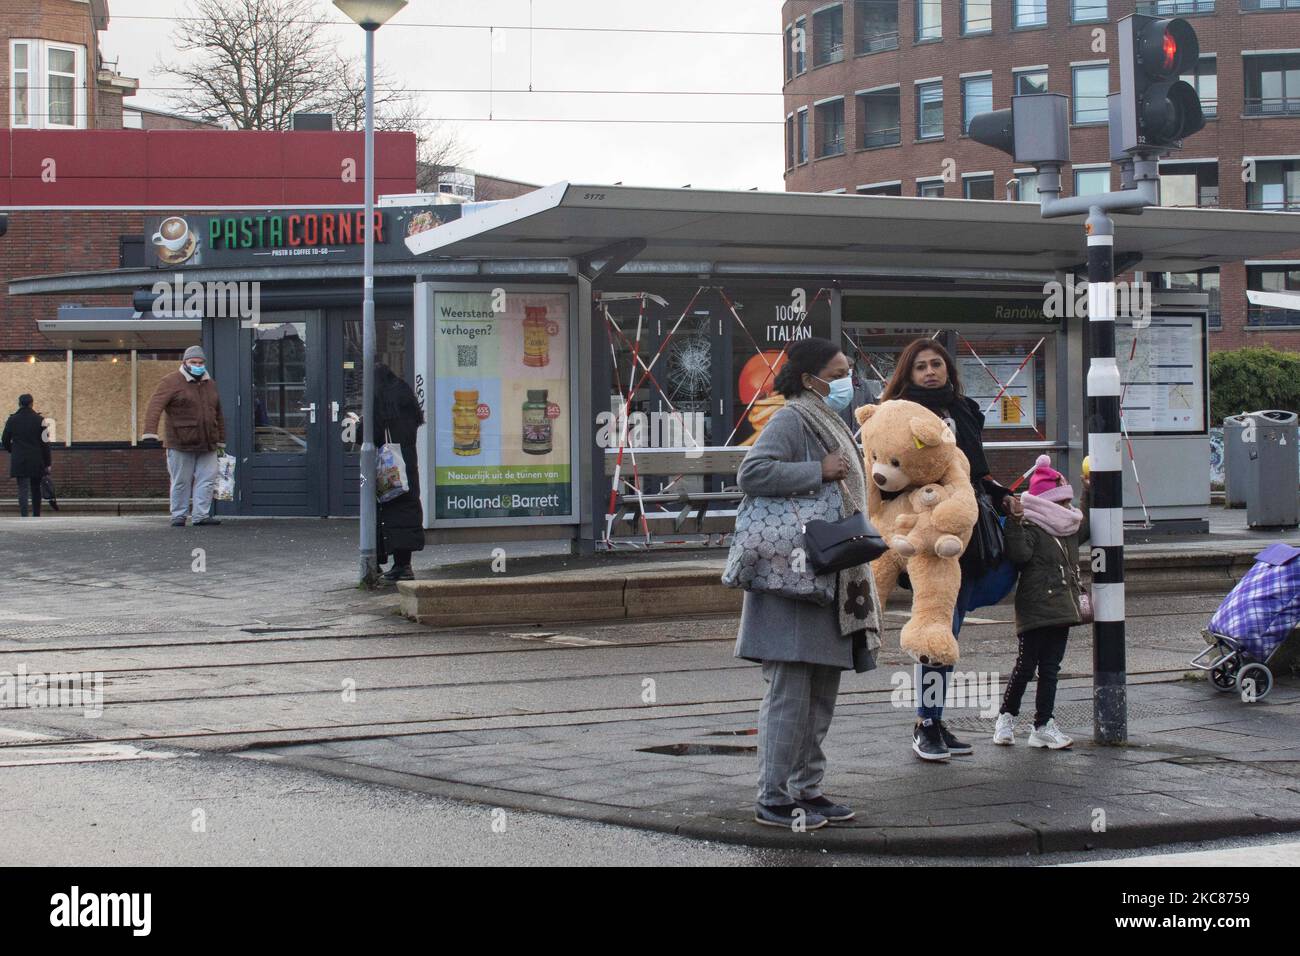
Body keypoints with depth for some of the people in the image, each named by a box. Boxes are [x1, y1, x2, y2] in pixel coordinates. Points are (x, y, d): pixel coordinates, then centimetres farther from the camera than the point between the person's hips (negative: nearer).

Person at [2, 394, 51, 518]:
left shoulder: (12, 420, -1)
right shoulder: (39, 420, -4)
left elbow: (5, 440, 5)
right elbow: (45, 443, -4)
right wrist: (47, 463, 0)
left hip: (19, 461, 0)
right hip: (36, 461, 0)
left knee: (23, 489, -2)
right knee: (36, 489, 14)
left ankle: (24, 517, -15)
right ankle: (36, 516, 20)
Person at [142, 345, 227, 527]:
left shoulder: (210, 384, 15)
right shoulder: (171, 382, -4)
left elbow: (218, 414, 22)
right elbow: (155, 405, -16)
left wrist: (221, 441, 21)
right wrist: (150, 432, -30)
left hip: (207, 444, 5)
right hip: (181, 444, -5)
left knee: (207, 479, -2)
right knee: (181, 481, 1)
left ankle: (201, 515, 0)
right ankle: (178, 516, 10)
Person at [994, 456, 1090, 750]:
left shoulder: (1069, 530, 16)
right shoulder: (1030, 529, -10)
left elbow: (1085, 527, 35)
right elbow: (1019, 554, -25)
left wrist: (1088, 494, 28)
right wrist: (1014, 523, -31)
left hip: (1062, 610, 8)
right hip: (1036, 611, -8)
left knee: (1050, 669, 8)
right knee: (1026, 666, -3)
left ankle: (1043, 726, 12)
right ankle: (1006, 717, 15)